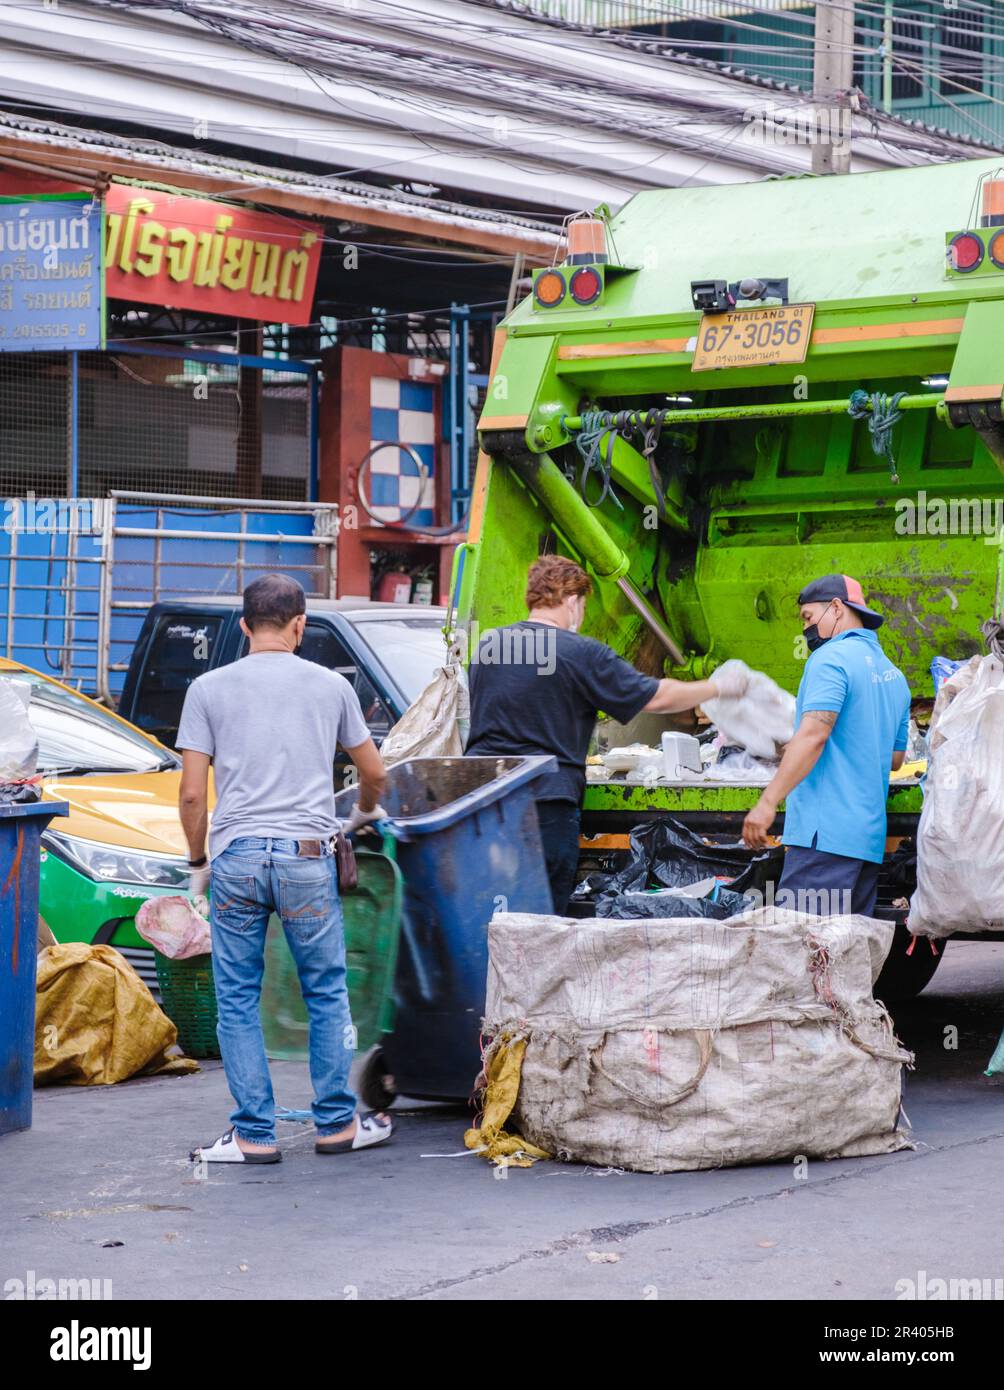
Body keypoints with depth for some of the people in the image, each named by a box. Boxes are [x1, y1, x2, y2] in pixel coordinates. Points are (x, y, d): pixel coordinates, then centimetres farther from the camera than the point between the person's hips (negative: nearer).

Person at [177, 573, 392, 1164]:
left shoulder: (209, 689, 4)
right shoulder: (331, 686, 8)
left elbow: (192, 793, 0)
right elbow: (375, 773, 19)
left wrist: (197, 862, 14)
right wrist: (365, 812, 40)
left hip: (237, 855, -1)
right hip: (308, 855, 1)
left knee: (238, 999, 7)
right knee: (327, 994, 12)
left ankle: (255, 1134, 6)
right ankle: (338, 1123, 17)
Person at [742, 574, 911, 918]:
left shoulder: (832, 658, -6)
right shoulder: (893, 675, 20)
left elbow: (813, 734, -18)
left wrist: (767, 803, -20)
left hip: (826, 831, -9)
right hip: (870, 838, 9)